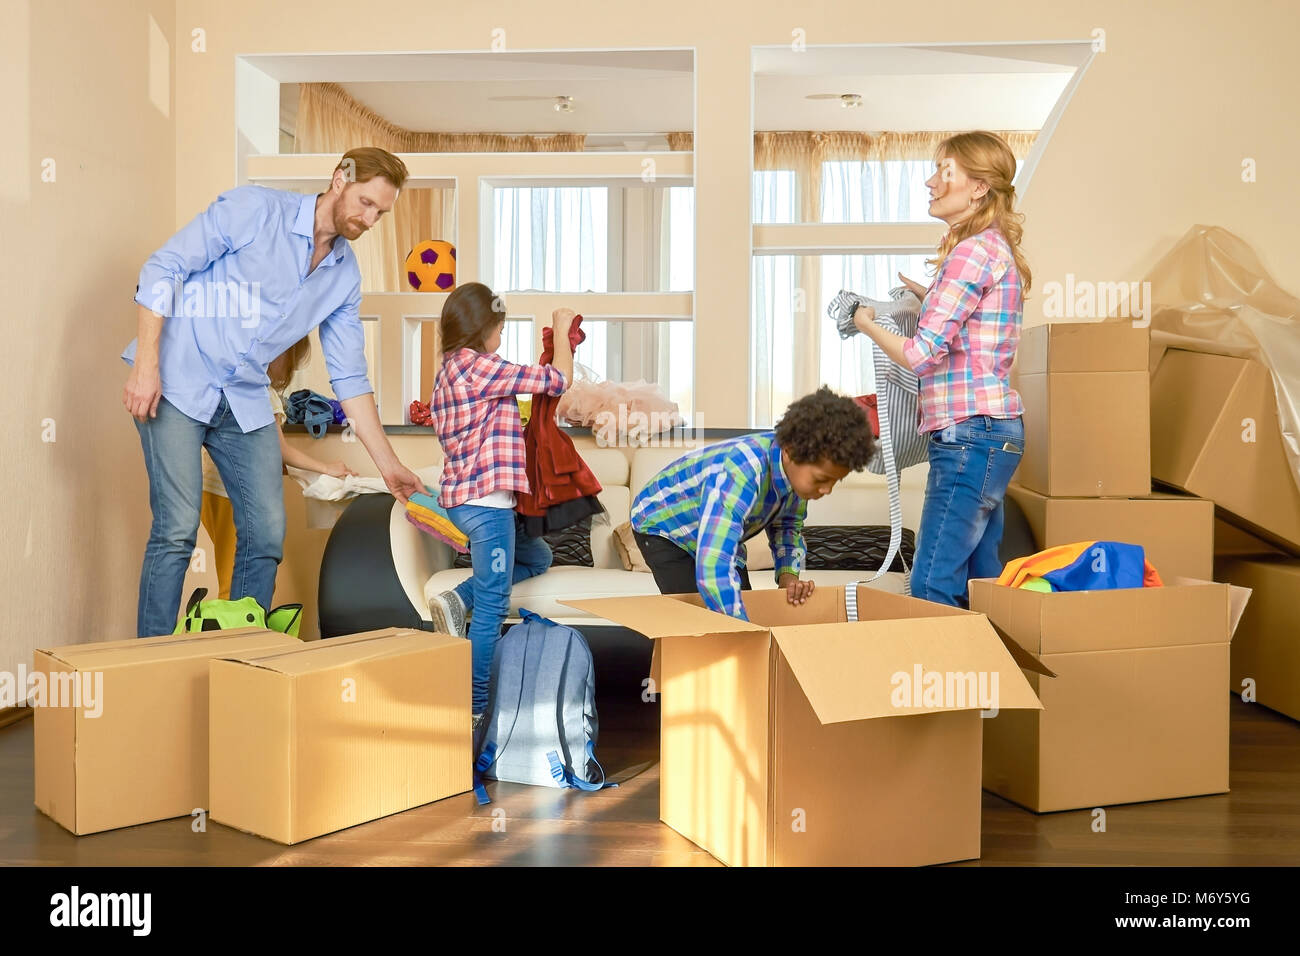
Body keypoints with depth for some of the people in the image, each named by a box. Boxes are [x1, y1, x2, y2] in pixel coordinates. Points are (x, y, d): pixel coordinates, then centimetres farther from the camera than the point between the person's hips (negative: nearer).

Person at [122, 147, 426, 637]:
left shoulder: (345, 276, 6)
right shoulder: (255, 209, -10)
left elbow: (350, 377, 10)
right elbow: (163, 269, -10)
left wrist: (388, 464, 6)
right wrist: (147, 364, -18)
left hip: (246, 401, 6)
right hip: (176, 382, -5)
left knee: (266, 535, 0)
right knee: (177, 530, -11)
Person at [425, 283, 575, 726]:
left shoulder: (448, 371, 15)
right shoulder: (481, 366, -14)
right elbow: (558, 379, -11)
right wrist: (561, 329, 3)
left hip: (462, 497, 10)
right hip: (485, 500, -10)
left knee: (538, 556, 25)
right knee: (492, 605, -3)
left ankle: (457, 600, 9)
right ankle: (475, 706, 2)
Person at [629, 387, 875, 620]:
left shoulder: (798, 466, -20)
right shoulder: (740, 475, -43)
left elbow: (787, 525, 1)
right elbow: (713, 572, -50)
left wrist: (788, 574, -16)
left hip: (720, 532, 7)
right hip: (663, 525, -7)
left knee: (745, 607, 1)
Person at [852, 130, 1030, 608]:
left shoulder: (974, 251, -13)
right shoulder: (995, 248, 17)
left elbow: (921, 354, -16)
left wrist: (868, 324, 0)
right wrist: (930, 296, 22)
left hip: (970, 433, -11)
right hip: (990, 431, 11)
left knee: (932, 589, -9)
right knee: (980, 582, 13)